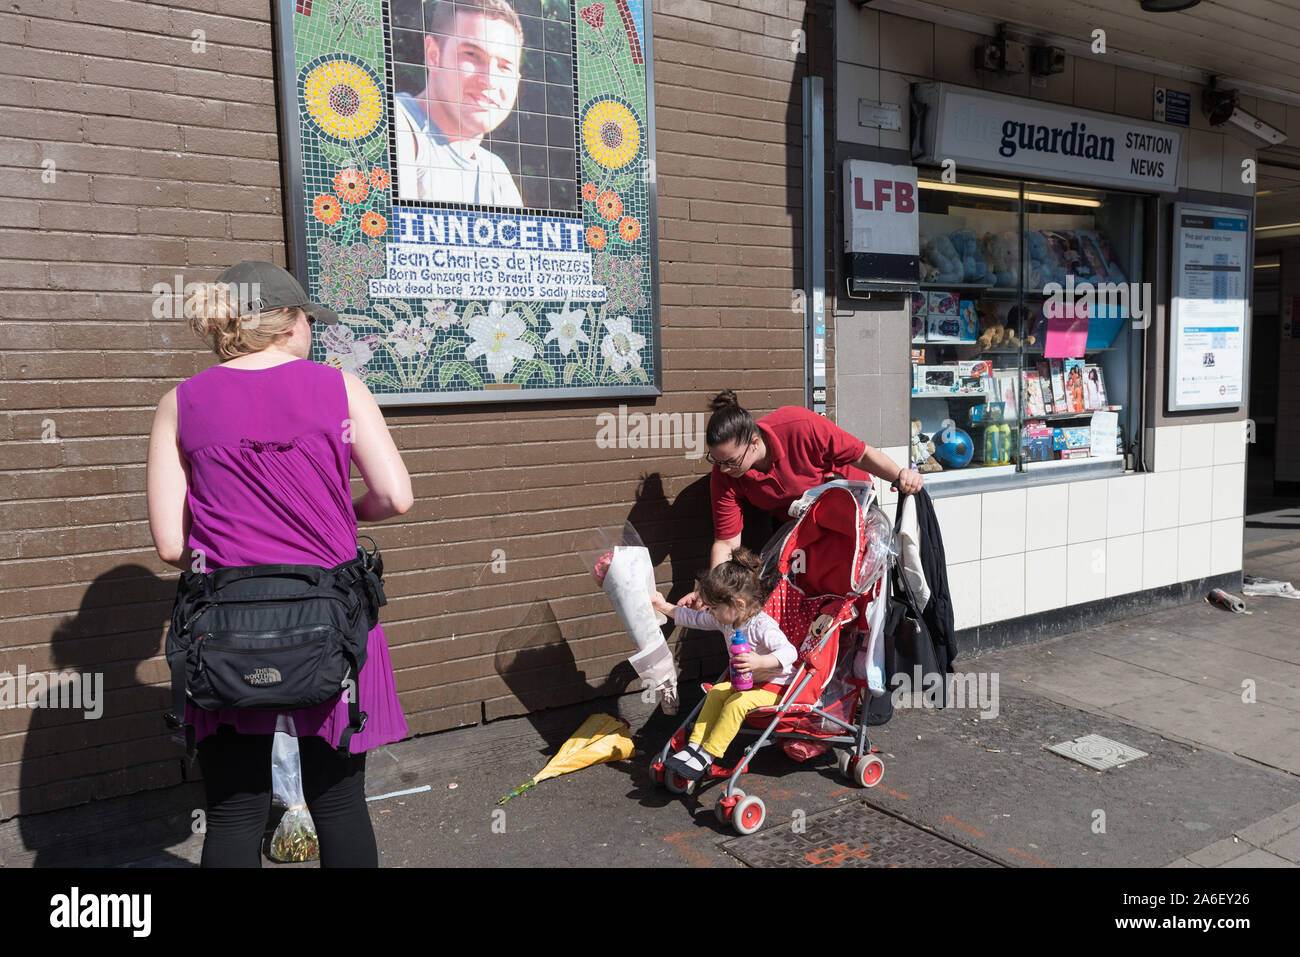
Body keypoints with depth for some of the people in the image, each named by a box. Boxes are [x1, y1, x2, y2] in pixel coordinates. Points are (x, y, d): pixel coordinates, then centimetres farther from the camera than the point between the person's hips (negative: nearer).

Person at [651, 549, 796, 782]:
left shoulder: (762, 626, -27)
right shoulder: (726, 620, 0)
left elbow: (789, 652, -36)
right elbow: (694, 619, 13)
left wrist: (760, 661, -51)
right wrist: (664, 607, 11)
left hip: (775, 686, -9)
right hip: (746, 682, 9)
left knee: (736, 703, -27)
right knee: (715, 693, -10)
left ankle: (706, 756, -21)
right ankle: (695, 745, -10)